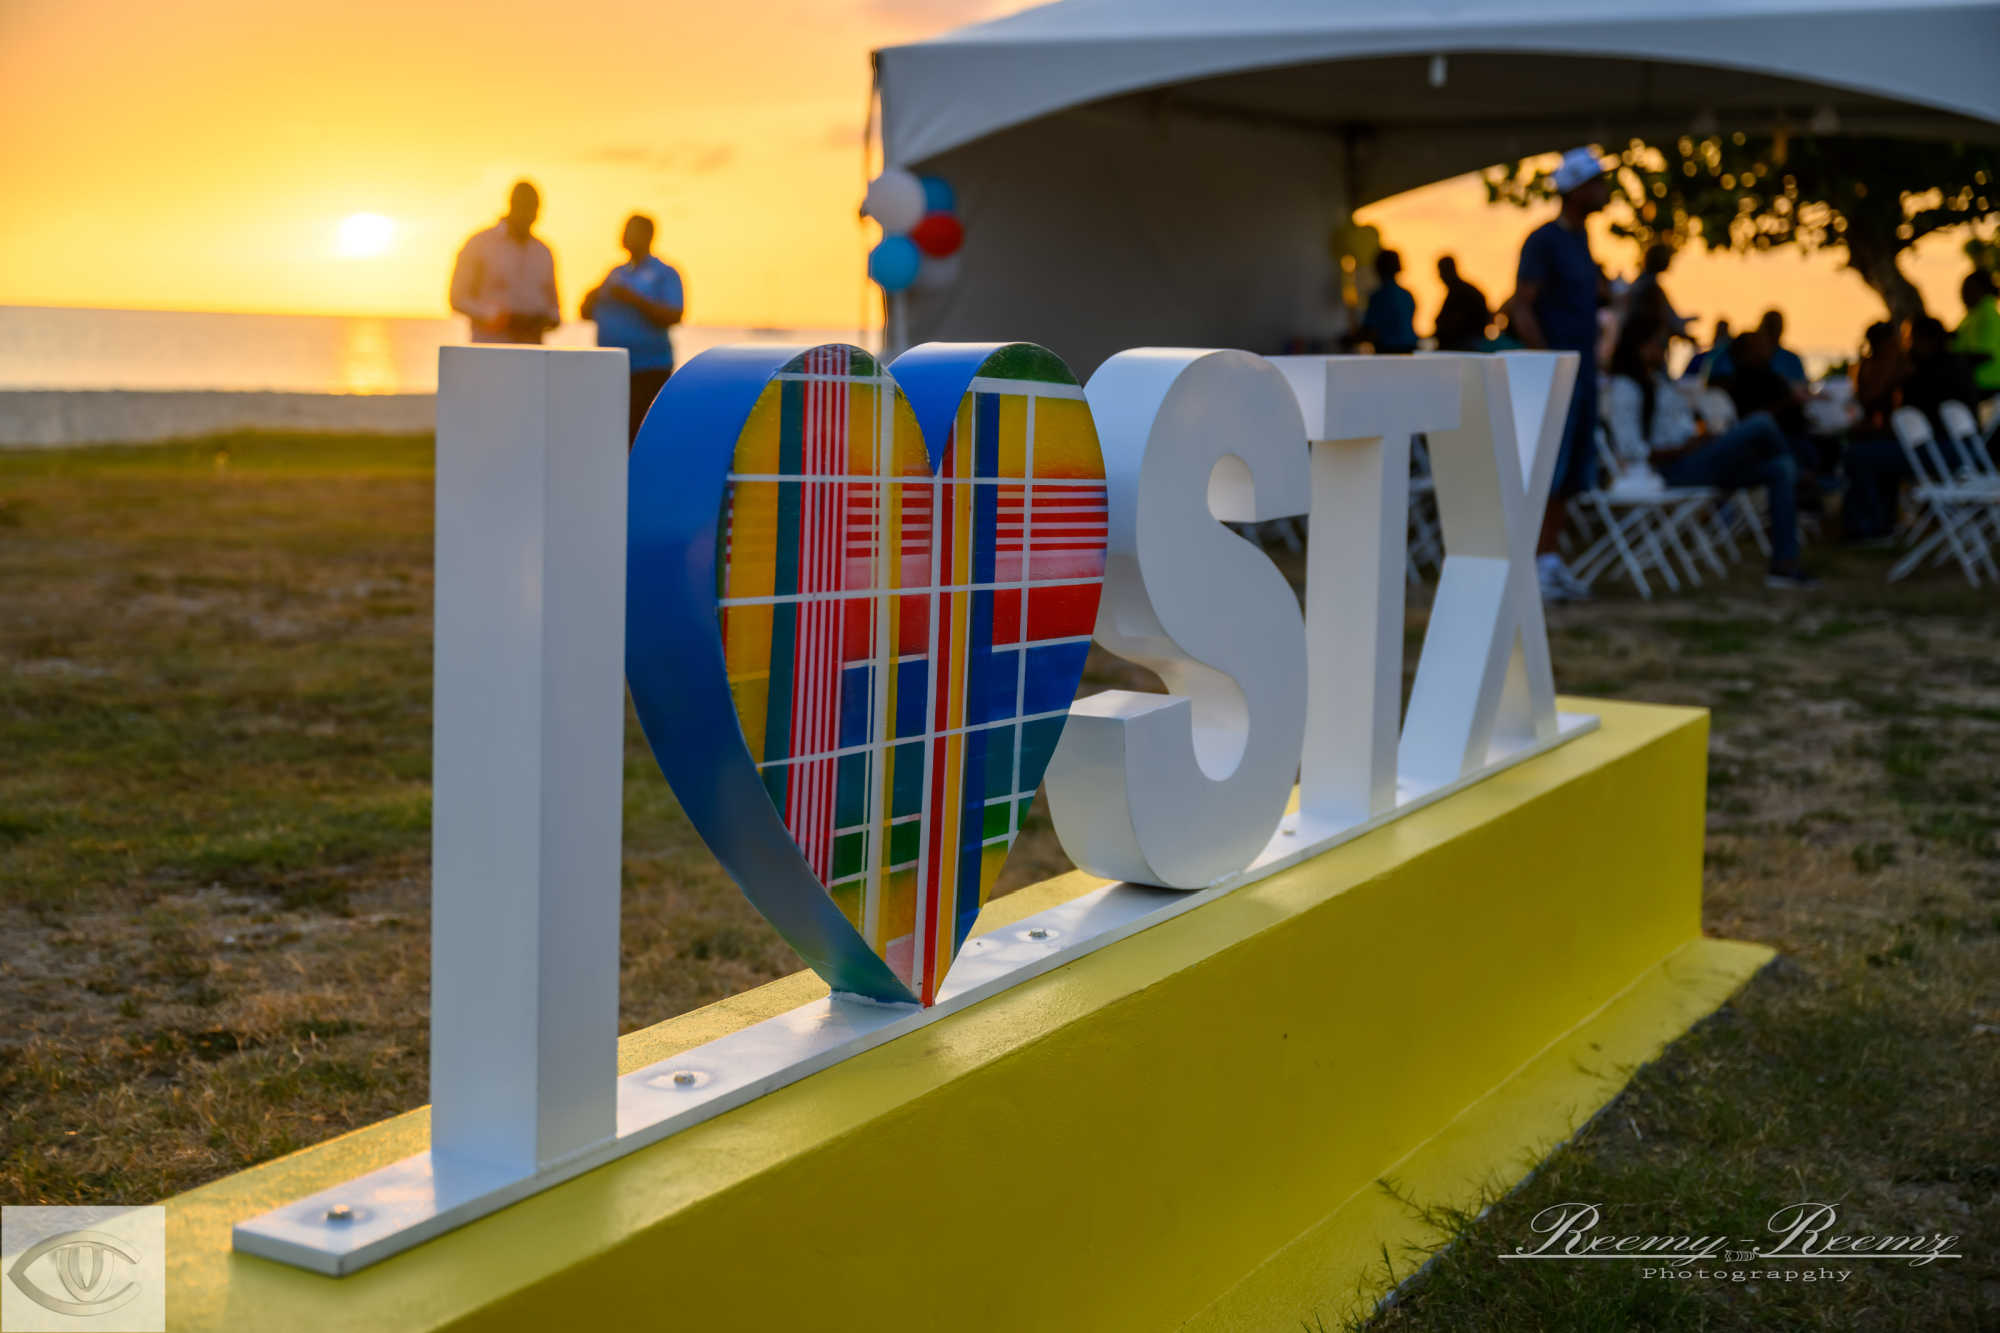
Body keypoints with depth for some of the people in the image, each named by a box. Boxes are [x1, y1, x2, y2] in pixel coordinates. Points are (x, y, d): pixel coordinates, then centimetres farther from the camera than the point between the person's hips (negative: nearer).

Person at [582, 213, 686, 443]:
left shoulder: (665, 274, 2)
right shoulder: (616, 273, 20)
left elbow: (673, 316, -12)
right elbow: (587, 313, 19)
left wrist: (633, 299, -18)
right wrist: (592, 298, -4)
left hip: (648, 370, -6)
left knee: (640, 436, -12)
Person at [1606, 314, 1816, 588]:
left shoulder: (1660, 381, 25)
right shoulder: (1624, 389, -7)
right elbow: (1630, 449, -18)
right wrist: (1682, 450, -18)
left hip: (1698, 463, 10)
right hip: (1675, 469, -10)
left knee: (1780, 469, -4)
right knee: (1762, 424, -19)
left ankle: (1784, 564, -10)